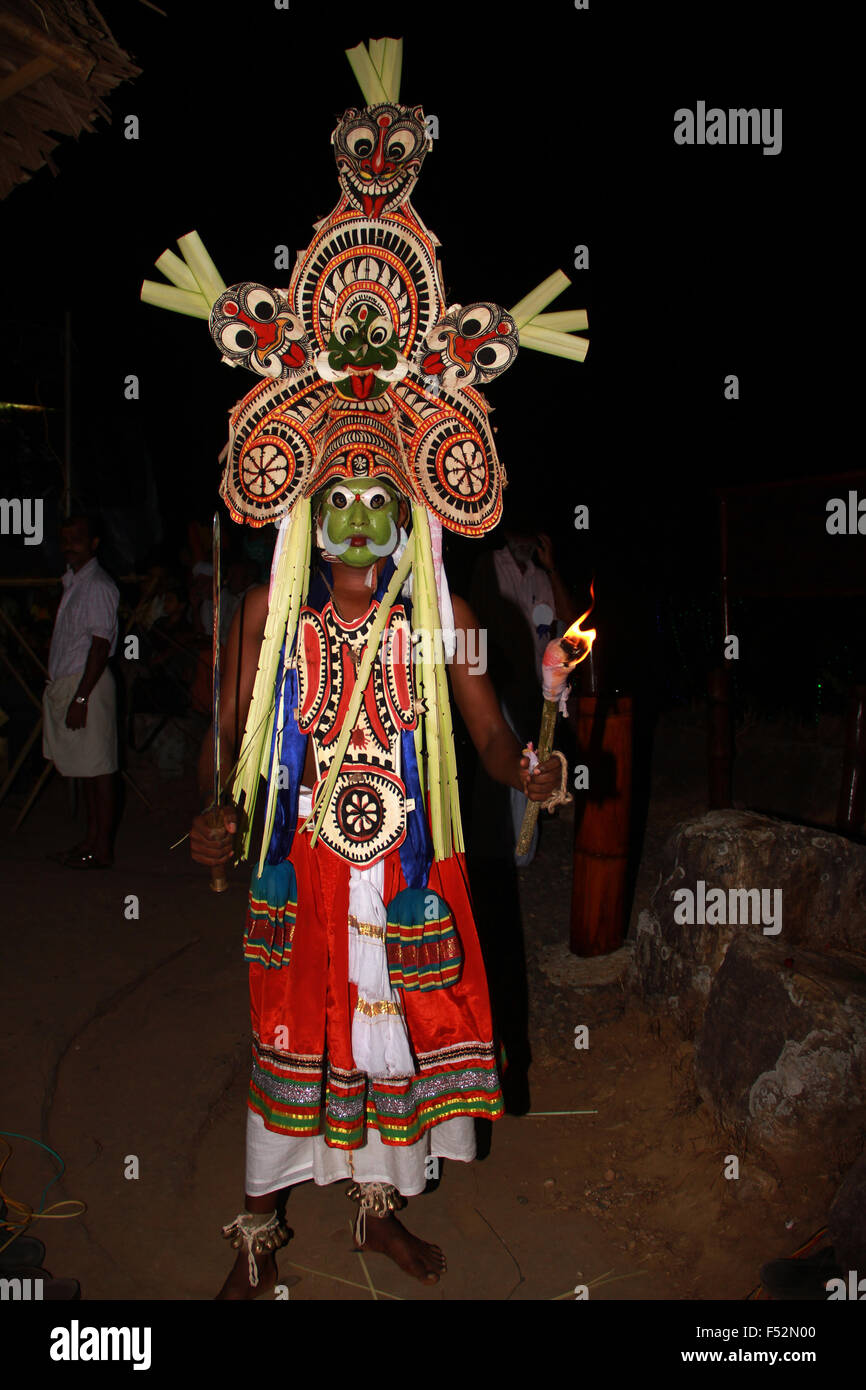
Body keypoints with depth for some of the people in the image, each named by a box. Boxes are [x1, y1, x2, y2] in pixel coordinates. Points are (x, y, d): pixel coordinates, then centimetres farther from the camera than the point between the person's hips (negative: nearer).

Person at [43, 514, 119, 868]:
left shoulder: (98, 586, -13)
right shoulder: (72, 582, 16)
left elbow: (100, 645, -18)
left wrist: (81, 697, -21)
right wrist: (59, 692, 16)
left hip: (89, 683, -9)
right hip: (66, 682, 9)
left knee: (97, 768, -4)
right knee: (86, 767, 14)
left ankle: (102, 850, 3)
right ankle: (92, 839, 23)